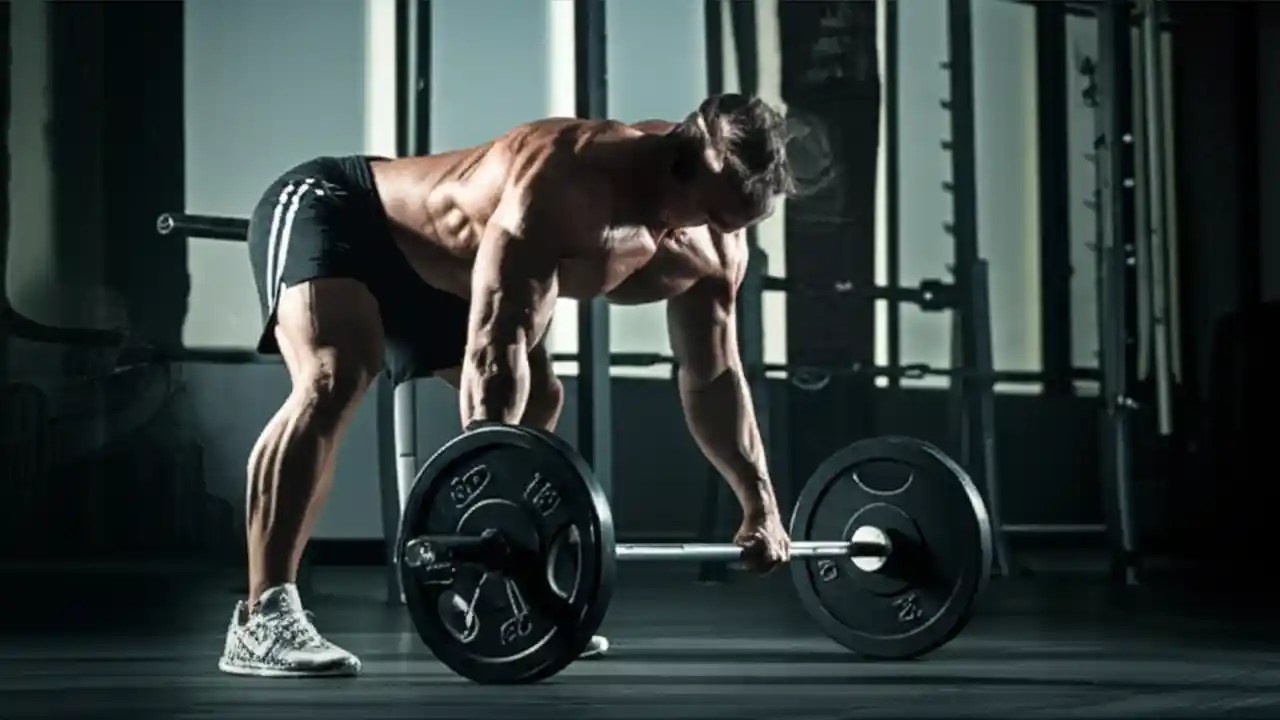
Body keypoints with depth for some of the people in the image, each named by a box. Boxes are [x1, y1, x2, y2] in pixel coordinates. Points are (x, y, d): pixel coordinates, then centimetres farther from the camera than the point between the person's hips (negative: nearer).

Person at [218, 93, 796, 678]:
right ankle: (261, 619, -34)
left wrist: (761, 504, 3)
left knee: (538, 401, 11)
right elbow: (496, 344, -41)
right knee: (334, 379, -33)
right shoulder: (566, 181, -36)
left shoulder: (712, 248, -9)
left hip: (430, 266, 9)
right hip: (327, 209, -9)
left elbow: (713, 376, 4)